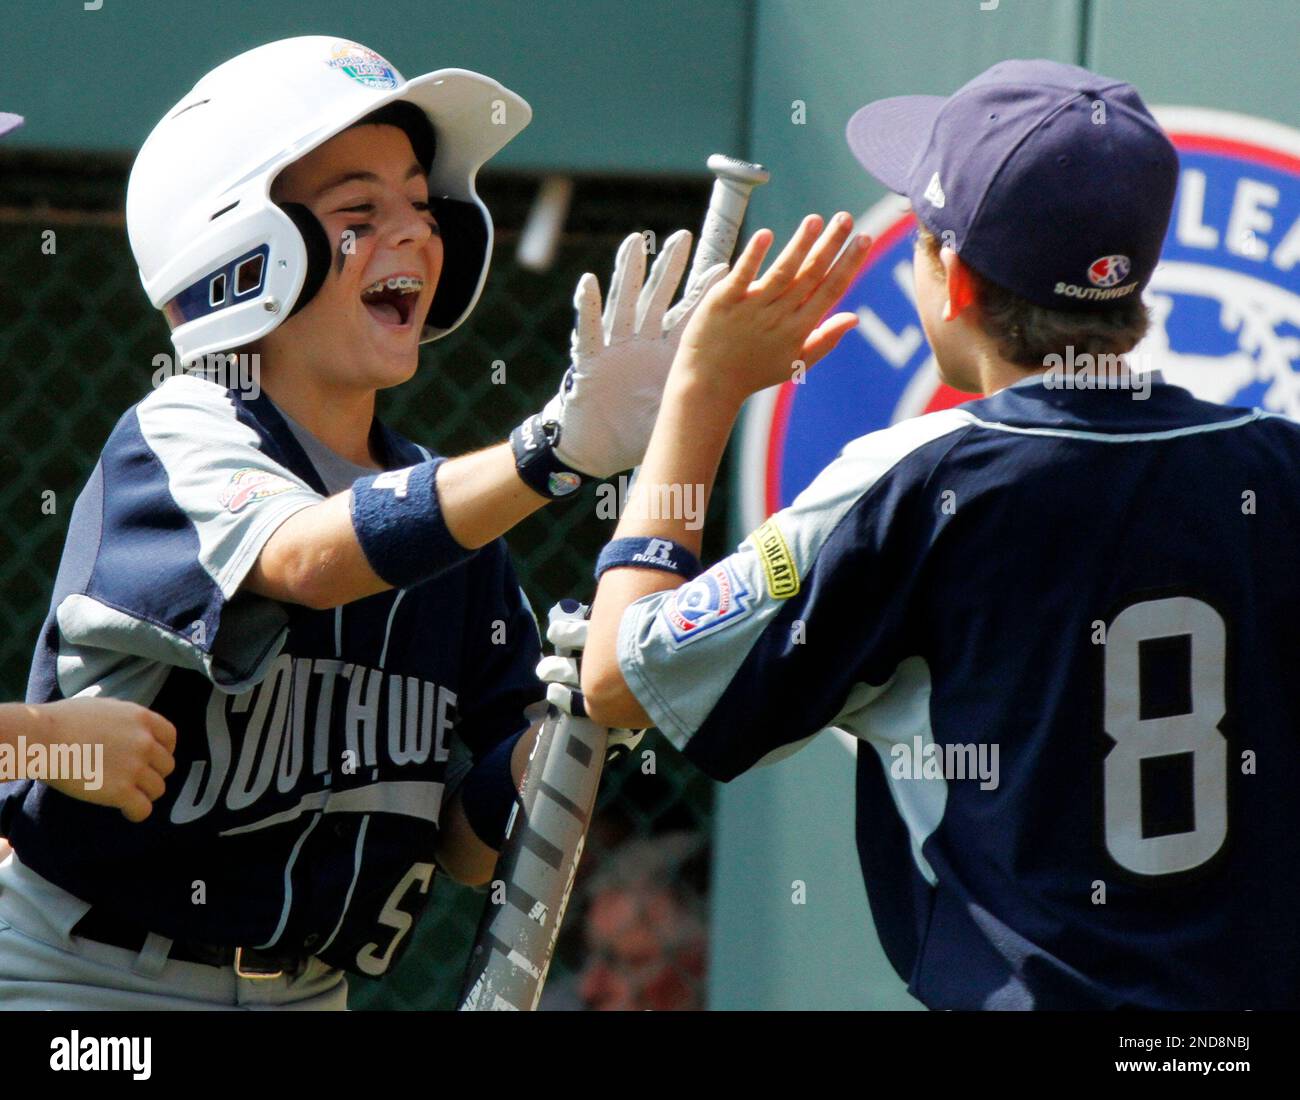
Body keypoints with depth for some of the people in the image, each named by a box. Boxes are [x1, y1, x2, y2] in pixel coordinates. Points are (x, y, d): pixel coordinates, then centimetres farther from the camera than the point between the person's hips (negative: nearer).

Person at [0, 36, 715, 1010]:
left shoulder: (441, 498, 5)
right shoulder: (178, 436, -11)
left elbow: (468, 847, 4)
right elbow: (304, 557, -34)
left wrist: (560, 721, -15)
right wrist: (561, 447, -44)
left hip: (303, 988, 6)